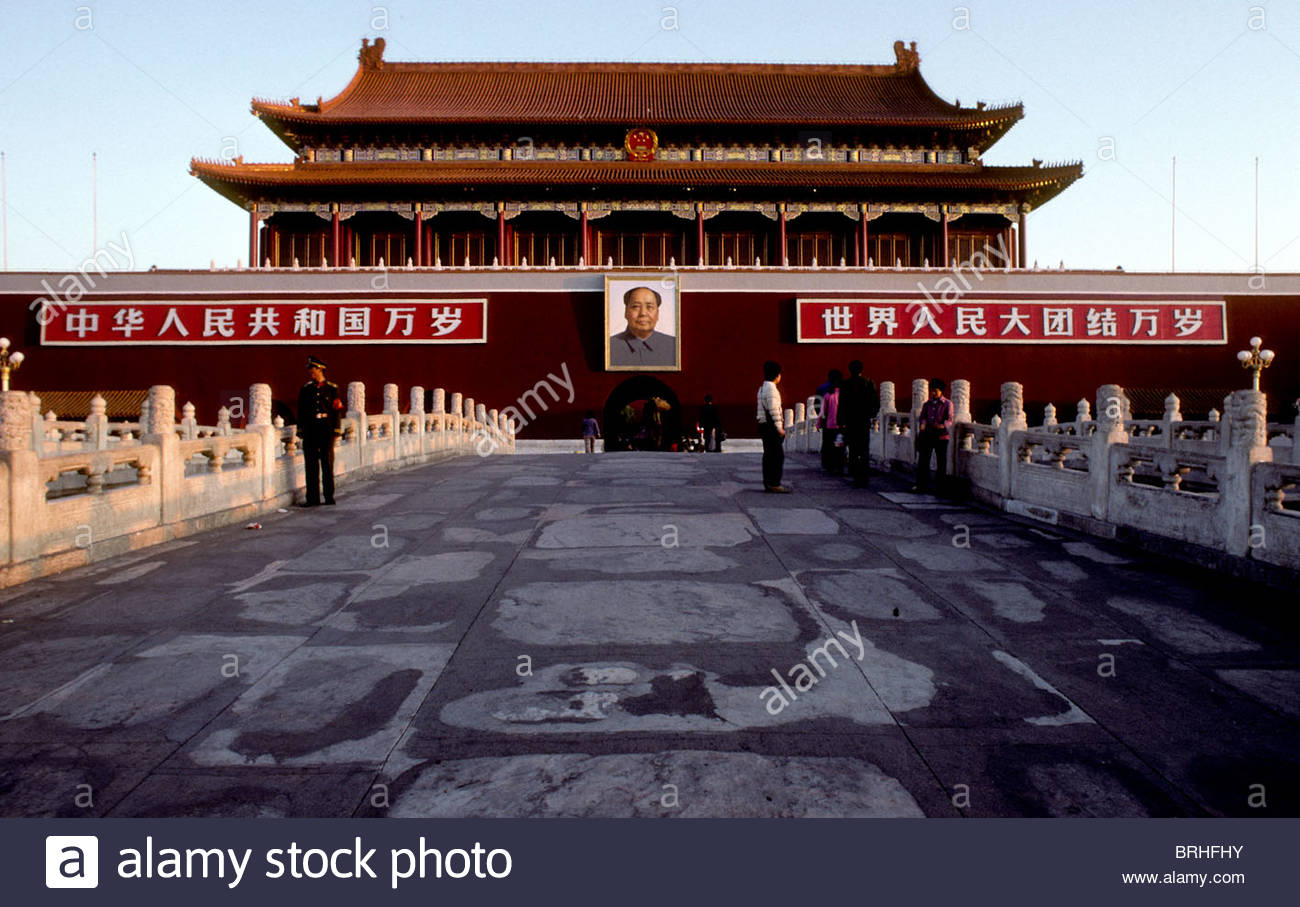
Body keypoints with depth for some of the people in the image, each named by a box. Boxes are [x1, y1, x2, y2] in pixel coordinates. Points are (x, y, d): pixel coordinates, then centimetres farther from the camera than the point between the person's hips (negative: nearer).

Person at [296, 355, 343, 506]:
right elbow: (301, 410, 12)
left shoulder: (332, 388, 2)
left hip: (326, 431, -2)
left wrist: (336, 430, -3)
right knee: (311, 465, 2)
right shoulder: (306, 389, 9)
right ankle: (312, 498, 7)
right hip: (310, 431, 2)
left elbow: (337, 411, 2)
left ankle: (329, 496, 10)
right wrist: (300, 430, 7)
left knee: (327, 464, 2)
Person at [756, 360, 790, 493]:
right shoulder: (771, 388, -13)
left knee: (768, 455, 12)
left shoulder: (762, 388, 17)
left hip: (764, 425, 10)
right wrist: (779, 427, -19)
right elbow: (774, 409, -19)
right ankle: (774, 484, -10)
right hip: (772, 426, -10)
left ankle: (767, 483, 16)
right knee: (778, 455, -9)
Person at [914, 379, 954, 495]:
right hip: (927, 435, 3)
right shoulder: (926, 404, 15)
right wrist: (922, 424, -15)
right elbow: (922, 417, 9)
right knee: (923, 460, 2)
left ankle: (940, 487, 8)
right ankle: (922, 485, 9)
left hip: (941, 436, -3)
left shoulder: (947, 404, 5)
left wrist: (942, 426, -26)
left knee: (941, 462, 1)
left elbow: (949, 419, -4)